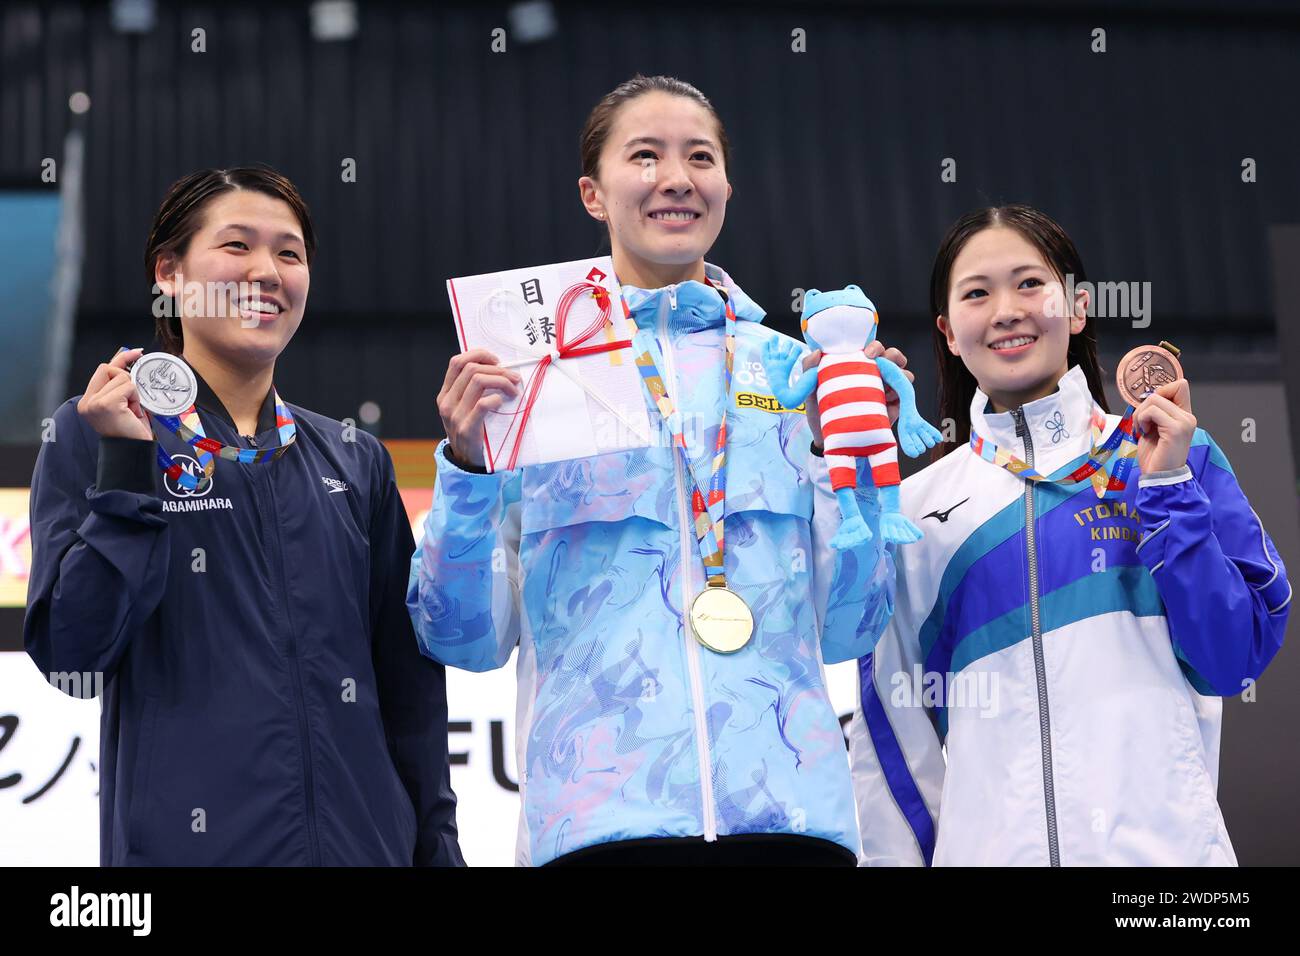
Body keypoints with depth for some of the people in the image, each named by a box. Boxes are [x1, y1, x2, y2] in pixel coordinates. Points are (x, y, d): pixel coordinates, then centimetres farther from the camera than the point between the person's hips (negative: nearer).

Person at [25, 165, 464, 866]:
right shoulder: (89, 433, 0)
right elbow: (70, 654, -10)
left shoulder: (354, 460, 10)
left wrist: (437, 844, 7)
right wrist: (126, 467, -15)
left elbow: (407, 676, 11)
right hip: (183, 841, -3)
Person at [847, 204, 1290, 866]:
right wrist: (903, 855, 1)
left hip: (1163, 842, -1)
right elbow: (891, 721, 8)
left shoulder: (1178, 458, 3)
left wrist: (1168, 488, -8)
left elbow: (1234, 661, -4)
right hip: (988, 847, 2)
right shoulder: (914, 508, 7)